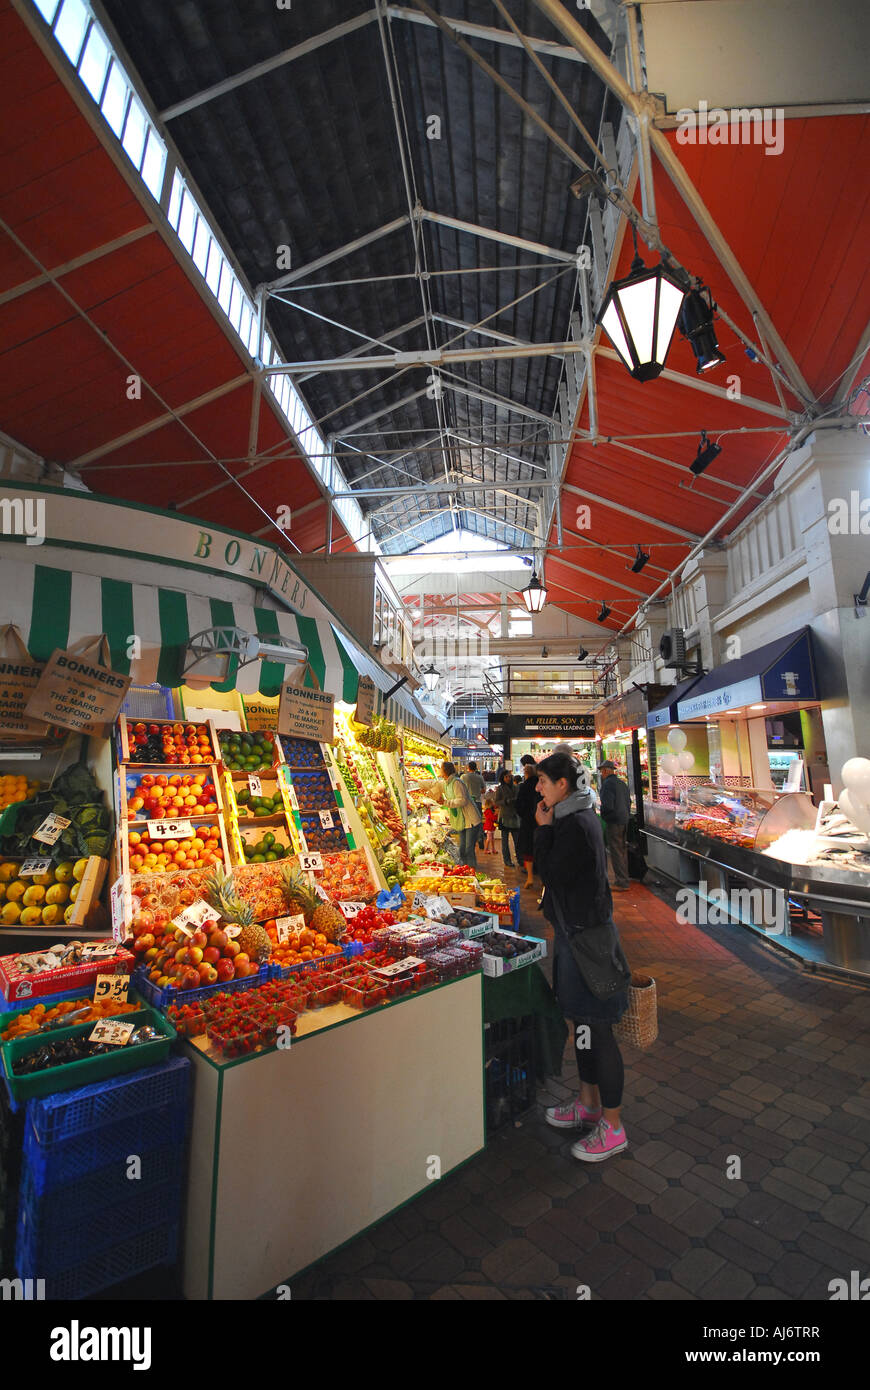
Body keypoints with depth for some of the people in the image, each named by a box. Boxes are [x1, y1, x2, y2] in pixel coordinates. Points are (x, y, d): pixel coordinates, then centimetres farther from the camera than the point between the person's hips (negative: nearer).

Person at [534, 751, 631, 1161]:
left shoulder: (576, 824, -23)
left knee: (596, 1031, 4)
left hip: (585, 936, -10)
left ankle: (612, 1127, 21)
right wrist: (547, 828, 4)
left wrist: (543, 828, -14)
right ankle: (589, 1104, 38)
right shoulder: (578, 817, 8)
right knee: (583, 1025, 21)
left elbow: (550, 872, -20)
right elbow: (552, 870, 13)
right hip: (577, 931, 10)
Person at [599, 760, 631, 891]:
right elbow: (628, 802, 18)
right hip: (624, 820, 9)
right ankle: (624, 880, 23)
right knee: (622, 850, 16)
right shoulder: (622, 783, 14)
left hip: (614, 822, -9)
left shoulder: (608, 783, -14)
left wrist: (602, 815, -3)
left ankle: (622, 883, -3)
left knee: (616, 852, -4)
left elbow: (607, 805, -20)